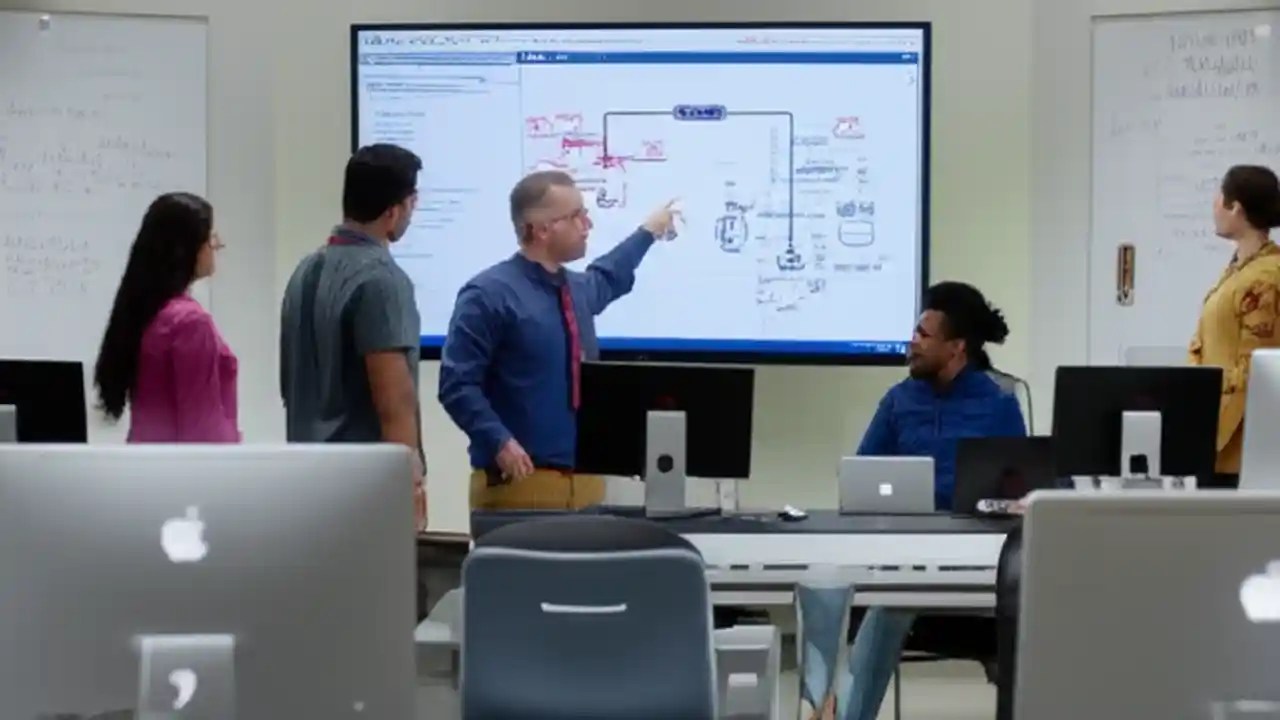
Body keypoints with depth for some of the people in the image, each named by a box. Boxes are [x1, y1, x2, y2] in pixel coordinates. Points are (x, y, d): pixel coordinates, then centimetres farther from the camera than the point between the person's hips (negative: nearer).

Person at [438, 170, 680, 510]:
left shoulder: (578, 289, 15)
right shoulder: (490, 295, -10)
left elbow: (606, 278, 42)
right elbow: (457, 384, -15)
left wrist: (648, 231, 53)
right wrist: (500, 443, -25)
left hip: (585, 477, 7)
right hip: (520, 478, -7)